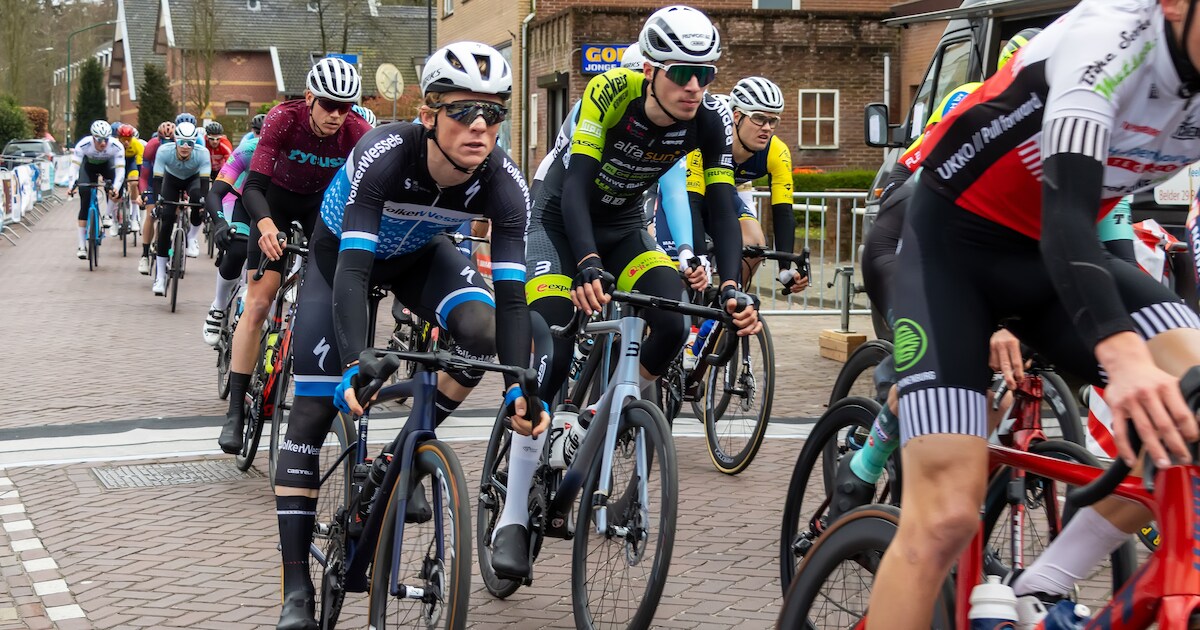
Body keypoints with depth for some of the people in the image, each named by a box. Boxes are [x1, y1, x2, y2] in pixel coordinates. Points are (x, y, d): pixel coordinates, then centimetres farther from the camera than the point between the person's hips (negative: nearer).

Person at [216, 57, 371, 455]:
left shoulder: (358, 133, -25)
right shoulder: (284, 119, -30)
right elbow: (253, 184, -36)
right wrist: (265, 224, -55)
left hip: (324, 205, 2)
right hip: (278, 201, -2)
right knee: (258, 303, -10)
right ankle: (235, 411, -8)